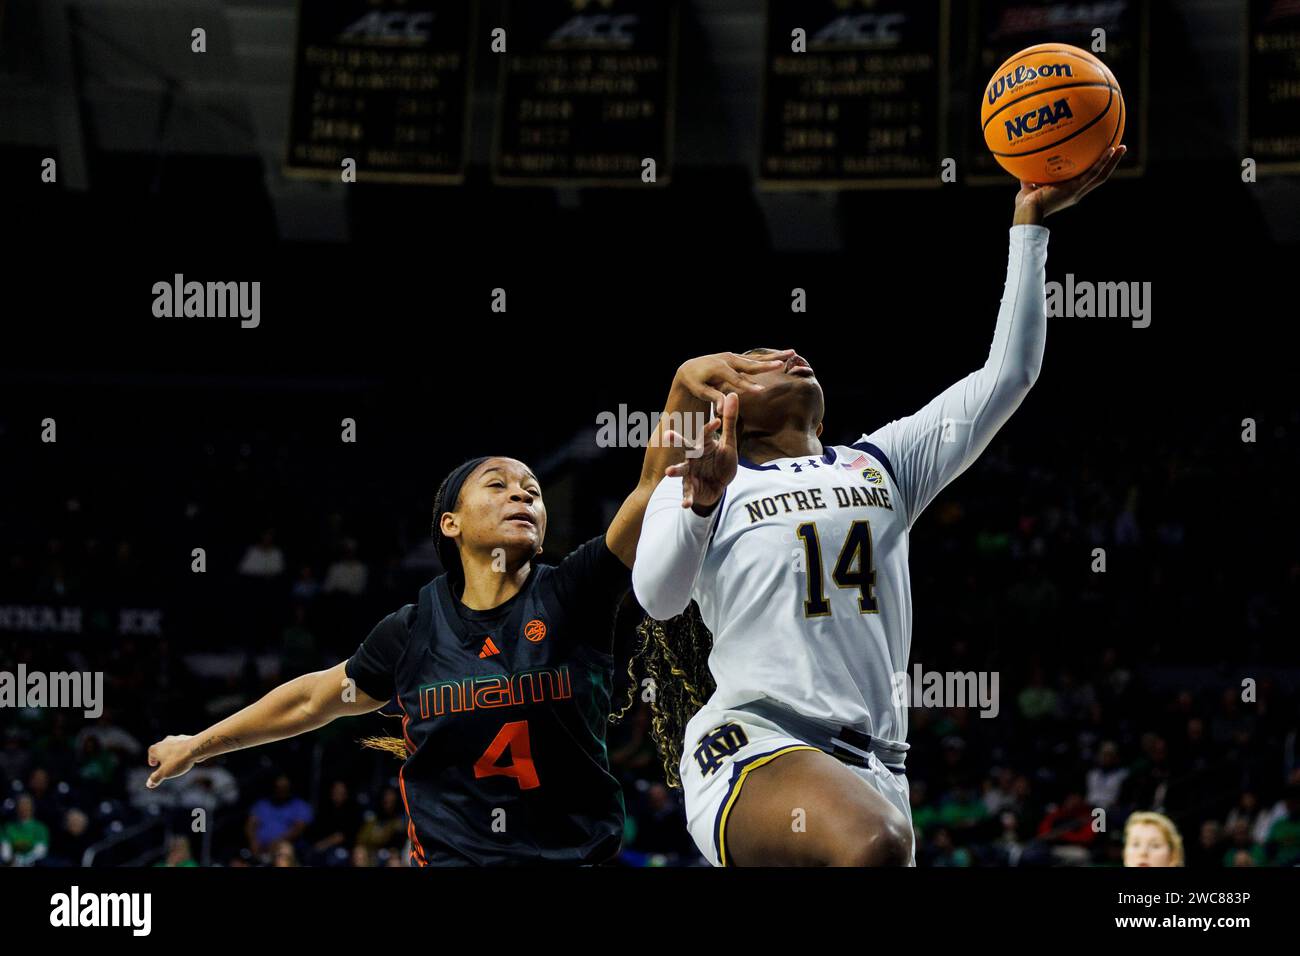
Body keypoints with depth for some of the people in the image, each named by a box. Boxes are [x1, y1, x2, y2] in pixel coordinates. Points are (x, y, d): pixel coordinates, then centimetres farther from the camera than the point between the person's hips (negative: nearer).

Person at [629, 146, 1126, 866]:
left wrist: (1030, 223, 15)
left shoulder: (882, 463, 26)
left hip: (869, 765, 6)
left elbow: (1007, 375, 18)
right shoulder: (701, 483, 16)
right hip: (751, 745, -5)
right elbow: (656, 593, -3)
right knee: (875, 846, -37)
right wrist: (702, 503, -22)